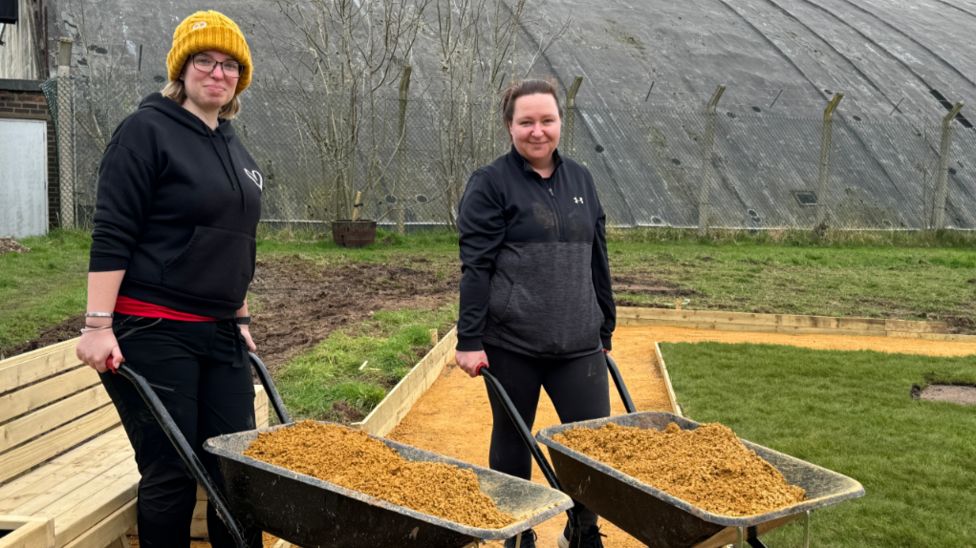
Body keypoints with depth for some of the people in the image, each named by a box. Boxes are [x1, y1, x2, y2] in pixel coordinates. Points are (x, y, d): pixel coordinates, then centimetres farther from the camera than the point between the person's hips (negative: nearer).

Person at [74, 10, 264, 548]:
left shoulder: (234, 149, 15)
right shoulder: (146, 130, -7)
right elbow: (111, 235, -13)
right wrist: (98, 324, -18)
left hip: (219, 335, 7)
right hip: (152, 334, -7)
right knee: (170, 474, 1)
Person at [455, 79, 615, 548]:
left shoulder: (580, 179, 11)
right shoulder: (489, 184, -4)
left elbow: (597, 261, 14)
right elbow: (475, 268, -9)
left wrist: (605, 329, 16)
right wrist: (469, 341, -14)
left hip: (579, 343, 4)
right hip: (511, 343, -4)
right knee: (512, 439, 11)